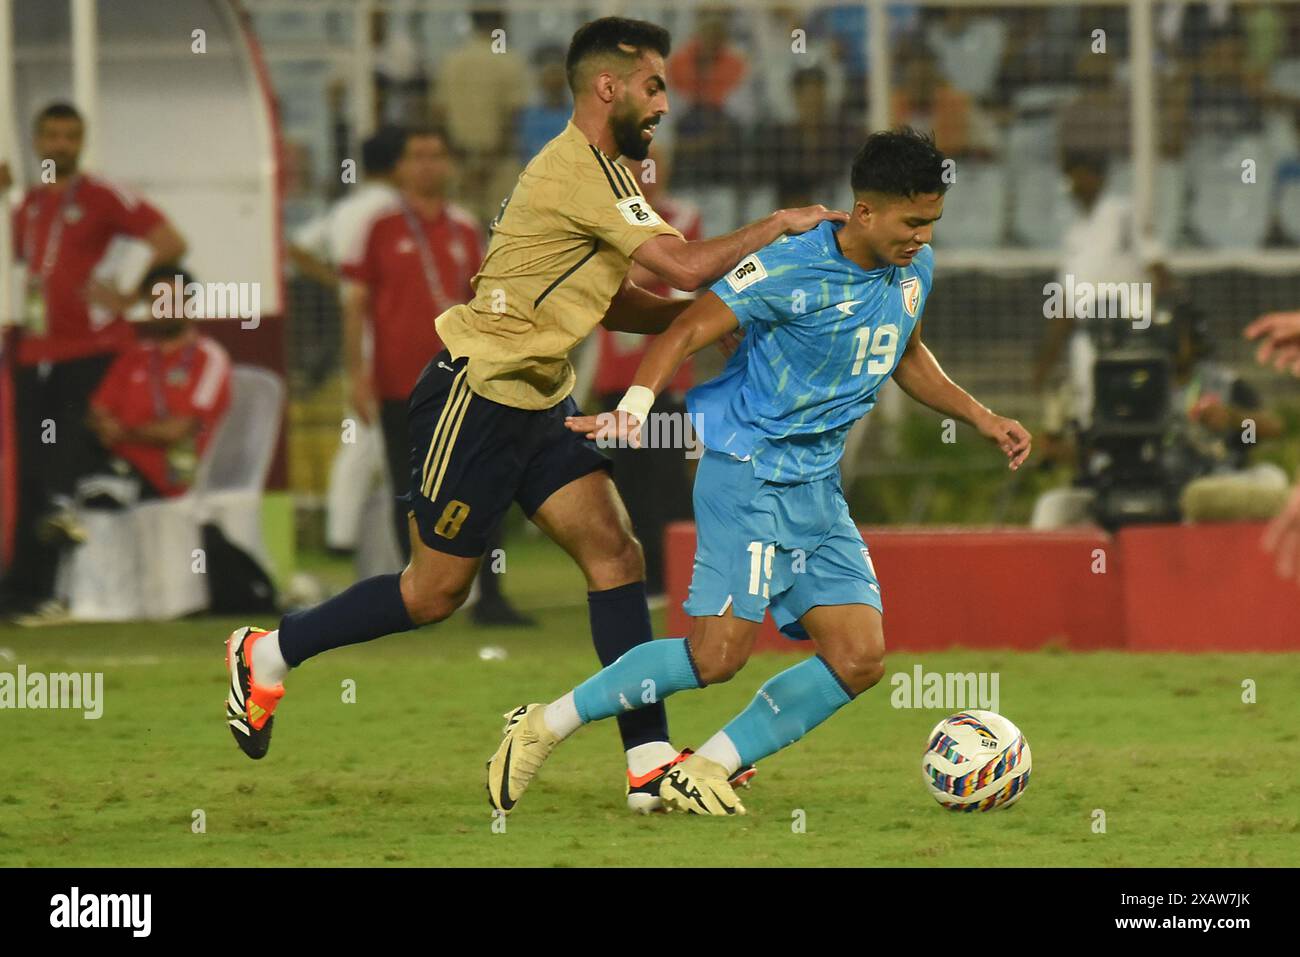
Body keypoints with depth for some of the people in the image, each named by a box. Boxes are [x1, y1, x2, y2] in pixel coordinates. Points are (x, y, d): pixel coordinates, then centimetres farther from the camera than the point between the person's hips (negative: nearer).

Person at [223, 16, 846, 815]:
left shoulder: (599, 170, 12)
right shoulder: (578, 173, -21)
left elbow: (612, 304, 17)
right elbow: (685, 265, -27)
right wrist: (775, 228, -14)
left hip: (539, 403, 10)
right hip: (478, 394, -10)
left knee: (616, 554, -3)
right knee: (437, 591, 0)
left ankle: (652, 764, -6)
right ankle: (269, 654, 20)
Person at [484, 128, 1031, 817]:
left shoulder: (914, 270, 8)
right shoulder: (792, 270, -16)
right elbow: (688, 331, -17)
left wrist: (980, 417, 19)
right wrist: (637, 401, -33)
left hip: (819, 489, 8)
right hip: (747, 473, -8)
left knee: (860, 658, -4)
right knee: (718, 652, -17)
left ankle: (702, 772, 2)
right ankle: (542, 728, -3)